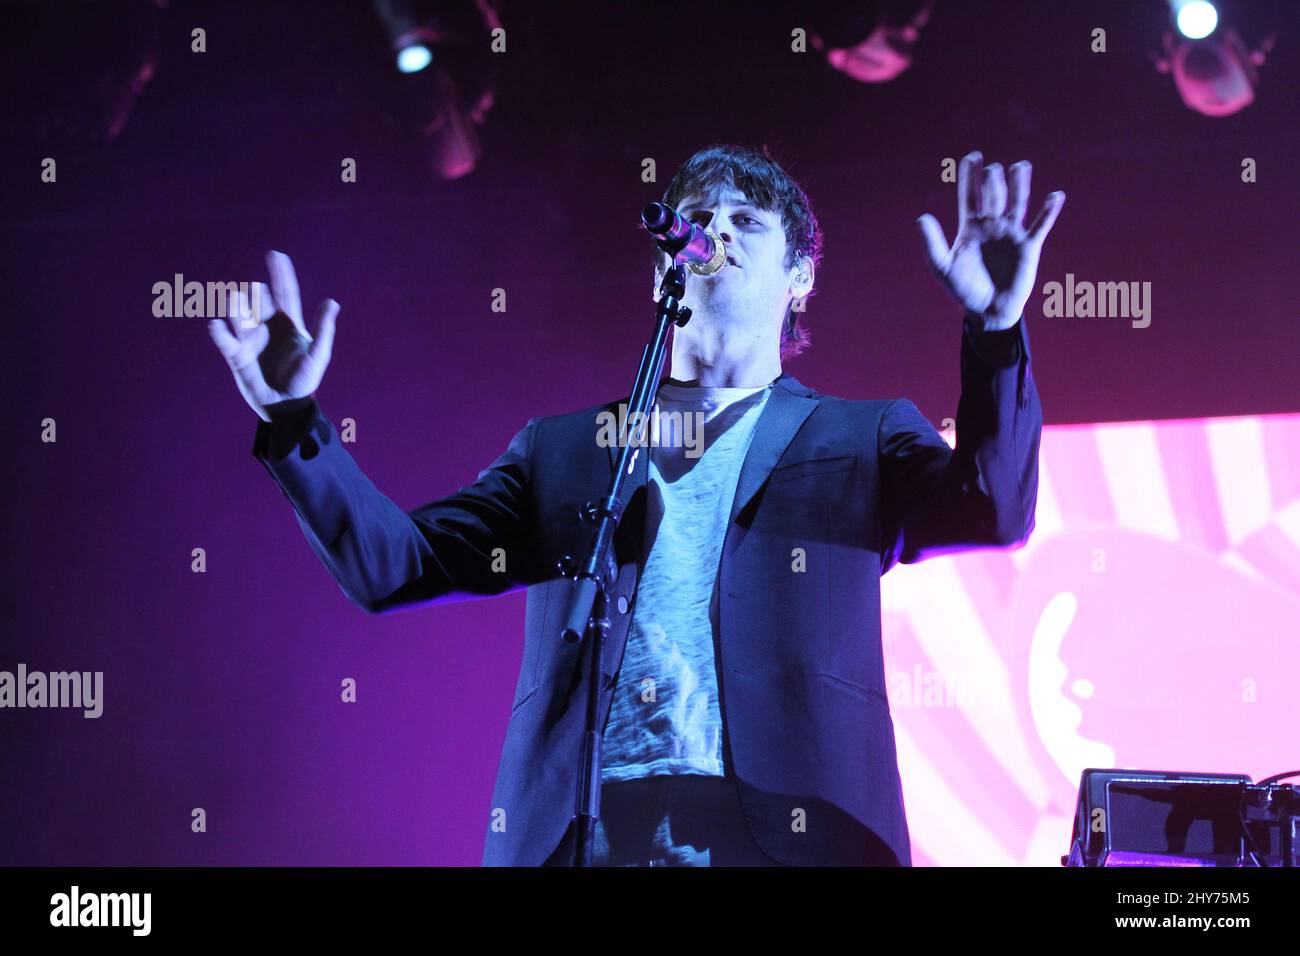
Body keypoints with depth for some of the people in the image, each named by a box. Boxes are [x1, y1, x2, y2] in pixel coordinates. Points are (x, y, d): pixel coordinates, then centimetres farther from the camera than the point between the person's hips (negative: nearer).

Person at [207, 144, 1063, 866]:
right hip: (582, 828, 2)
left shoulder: (860, 442, 15)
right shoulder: (563, 450, 18)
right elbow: (392, 564, 10)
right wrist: (295, 420, -4)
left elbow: (994, 511, -3)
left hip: (782, 831, -1)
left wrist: (996, 328, -17)